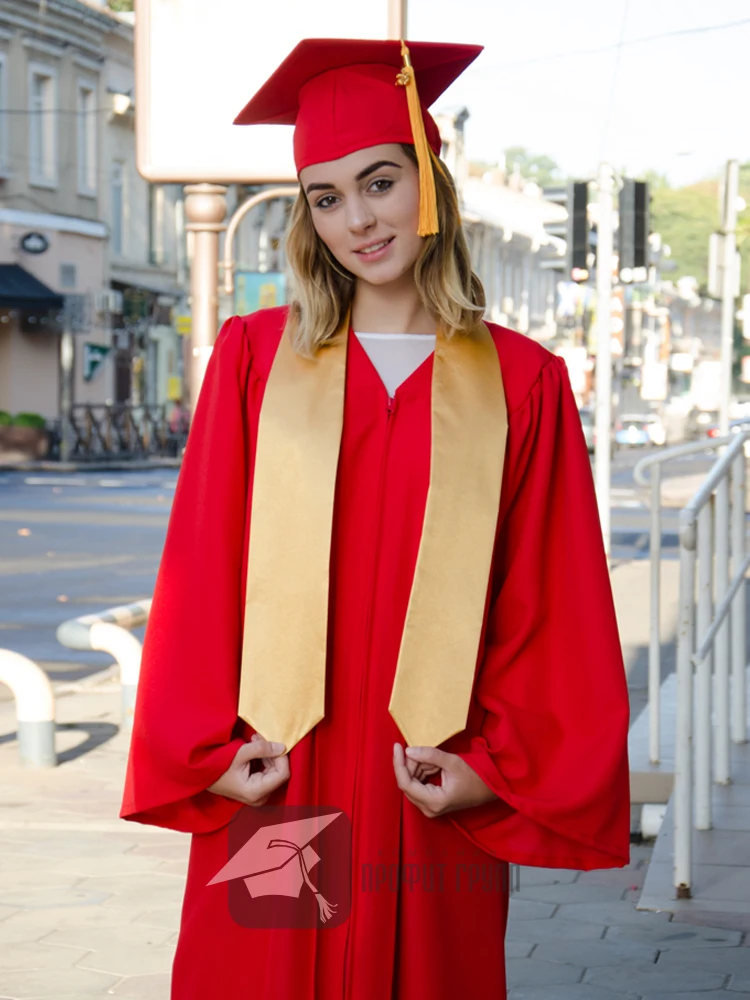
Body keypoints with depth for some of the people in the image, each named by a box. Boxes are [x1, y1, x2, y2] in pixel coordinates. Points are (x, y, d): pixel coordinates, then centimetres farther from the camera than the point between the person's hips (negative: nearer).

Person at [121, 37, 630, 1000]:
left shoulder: (521, 384, 4)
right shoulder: (256, 358, 5)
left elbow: (550, 607, 2)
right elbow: (199, 569, 3)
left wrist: (498, 766, -6)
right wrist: (207, 749, -4)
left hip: (429, 800, 0)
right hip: (273, 782, 0)